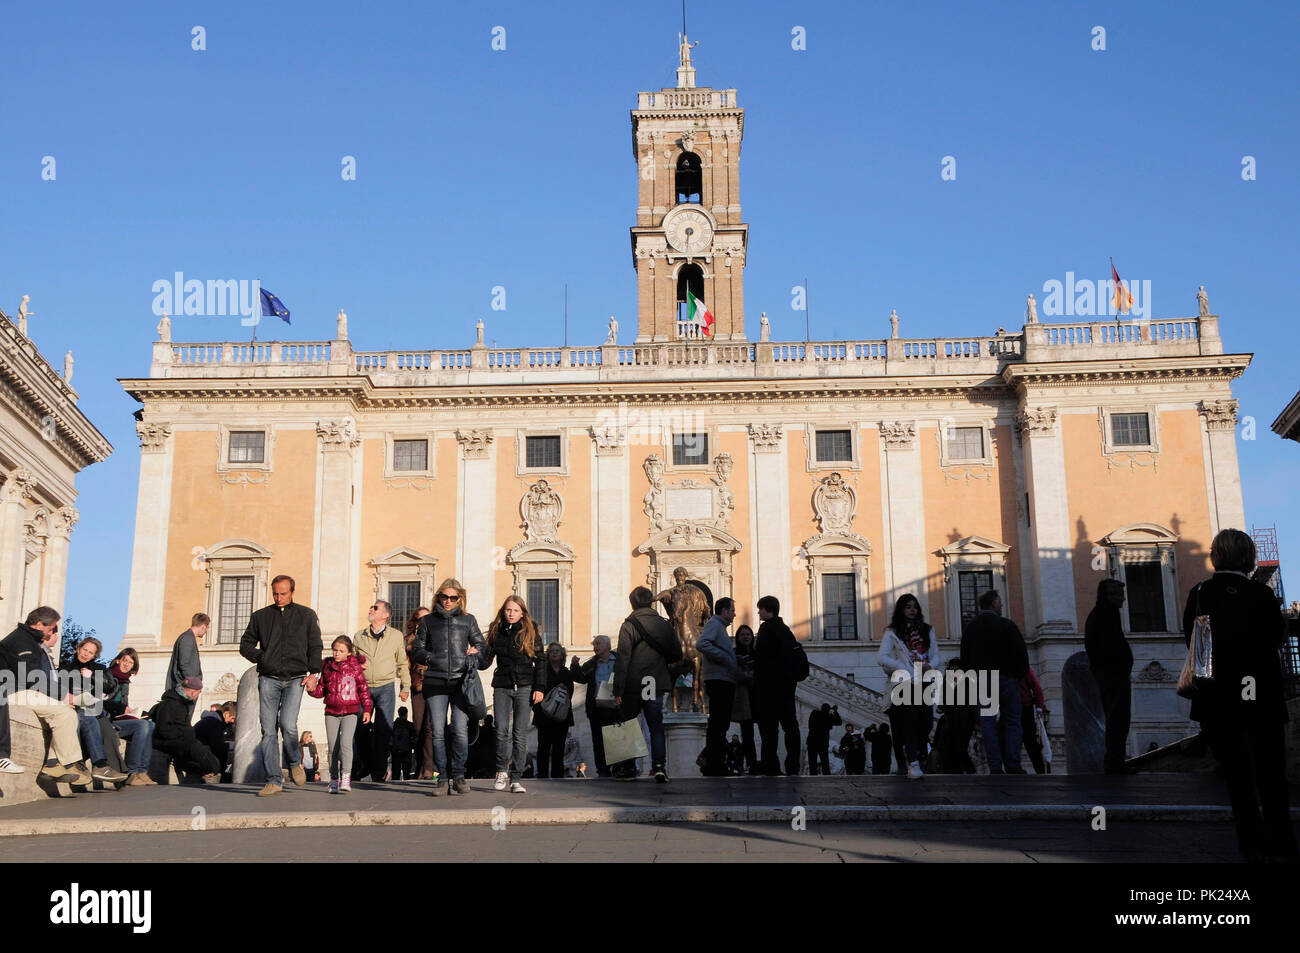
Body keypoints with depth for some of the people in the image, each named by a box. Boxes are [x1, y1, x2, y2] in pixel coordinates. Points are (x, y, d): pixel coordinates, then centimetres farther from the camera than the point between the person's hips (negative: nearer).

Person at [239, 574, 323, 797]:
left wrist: (314, 673, -1)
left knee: (287, 724, -18)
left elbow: (315, 646, 10)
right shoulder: (260, 616, 14)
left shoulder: (306, 615, 11)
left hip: (295, 679, -2)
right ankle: (274, 781, 0)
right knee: (268, 730, -4)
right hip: (268, 679, 2)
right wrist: (261, 657, 2)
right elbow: (246, 644, 19)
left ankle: (295, 762, 11)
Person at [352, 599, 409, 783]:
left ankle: (381, 771, -1)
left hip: (386, 687, -2)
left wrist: (405, 687, 9)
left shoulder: (396, 636, 7)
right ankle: (371, 767, 14)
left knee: (383, 729, -7)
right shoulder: (359, 636, 12)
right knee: (361, 729, -1)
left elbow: (403, 664, 11)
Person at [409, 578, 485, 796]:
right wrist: (431, 658, -7)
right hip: (435, 683, 0)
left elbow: (482, 646, 16)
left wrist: (473, 659, -5)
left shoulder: (468, 620, 14)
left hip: (461, 681, 0)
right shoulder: (428, 621, 13)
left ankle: (459, 776, 1)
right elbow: (416, 650, 13)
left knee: (460, 731, -8)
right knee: (437, 733, -2)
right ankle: (441, 778, 5)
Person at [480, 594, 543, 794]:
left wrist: (539, 687, -4)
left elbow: (540, 661, 3)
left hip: (524, 687, -1)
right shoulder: (496, 631, 9)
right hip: (502, 687, 1)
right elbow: (486, 659, 8)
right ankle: (502, 771, 13)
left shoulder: (531, 632, 4)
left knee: (520, 733, -2)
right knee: (501, 731, -7)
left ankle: (515, 778, 4)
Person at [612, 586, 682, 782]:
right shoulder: (665, 624, 5)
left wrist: (618, 690, -11)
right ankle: (659, 766, -4)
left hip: (633, 685, -3)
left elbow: (622, 659, -12)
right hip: (657, 685, 3)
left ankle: (628, 768, 9)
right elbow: (677, 655, 10)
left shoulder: (628, 626, -8)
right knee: (656, 726, 7)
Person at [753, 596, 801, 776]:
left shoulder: (767, 628, -9)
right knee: (789, 723, 8)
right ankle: (793, 765, 8)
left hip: (770, 685, -8)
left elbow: (761, 656, -17)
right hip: (787, 683, 8)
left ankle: (770, 765, -9)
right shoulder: (785, 629, 17)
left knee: (768, 725, -7)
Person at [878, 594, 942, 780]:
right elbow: (881, 657, -5)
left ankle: (911, 749, 22)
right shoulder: (892, 632, 4)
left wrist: (930, 665, -5)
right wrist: (903, 667, -13)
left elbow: (935, 656, 17)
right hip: (904, 682, -4)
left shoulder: (927, 630, 18)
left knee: (926, 720, -5)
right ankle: (913, 764, -16)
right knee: (910, 719, -14)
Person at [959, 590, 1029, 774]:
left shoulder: (969, 629, 8)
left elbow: (965, 657, 10)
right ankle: (1013, 766, -3)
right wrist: (1019, 675, 8)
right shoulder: (1007, 625, -4)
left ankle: (995, 768, -6)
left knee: (988, 724, 1)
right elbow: (1021, 654, -6)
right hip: (1007, 680, -3)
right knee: (1012, 723, 3)